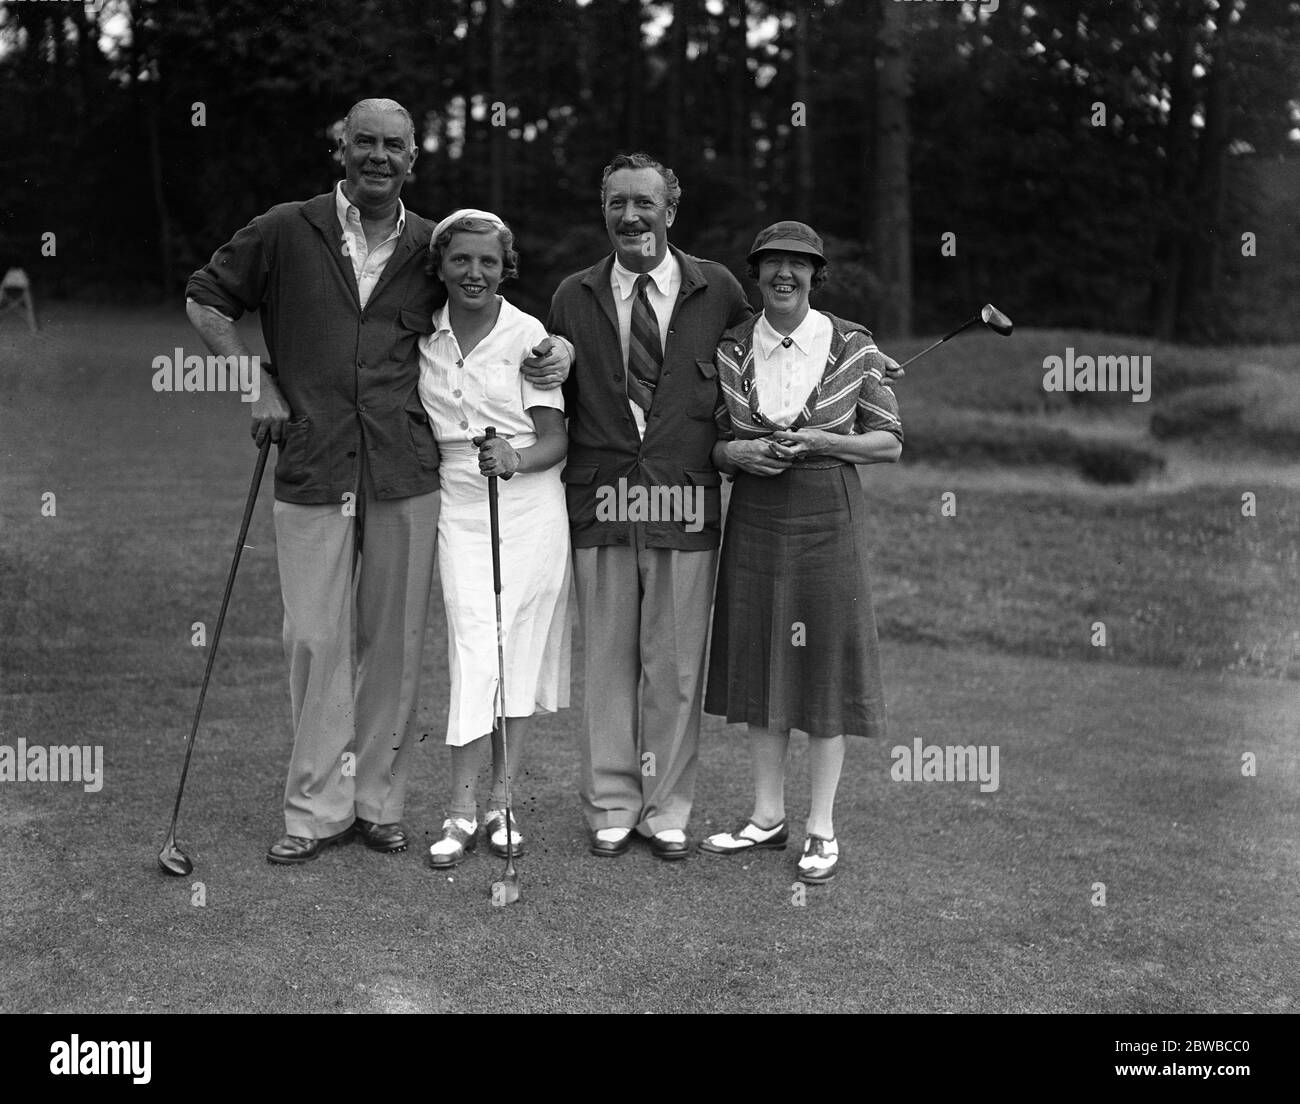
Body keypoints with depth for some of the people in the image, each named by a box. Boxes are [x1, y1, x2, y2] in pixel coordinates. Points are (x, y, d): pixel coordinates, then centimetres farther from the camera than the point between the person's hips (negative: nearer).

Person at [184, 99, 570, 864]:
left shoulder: (432, 248, 10)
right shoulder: (287, 232, 5)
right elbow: (205, 300, 13)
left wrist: (553, 352, 3)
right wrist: (258, 384, 3)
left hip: (407, 475, 1)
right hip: (312, 471, -1)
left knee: (394, 642, 6)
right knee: (316, 639, 1)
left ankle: (380, 801, 19)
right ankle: (318, 808, 13)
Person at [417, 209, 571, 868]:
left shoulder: (529, 335, -4)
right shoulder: (423, 337, 6)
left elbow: (557, 439, -5)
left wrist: (516, 459, -22)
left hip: (530, 507, -1)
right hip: (459, 507, 1)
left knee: (520, 654, 3)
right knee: (475, 652, -9)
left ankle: (502, 804, 16)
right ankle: (461, 813, -2)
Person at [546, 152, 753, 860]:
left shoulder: (719, 291, 4)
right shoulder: (573, 297, 8)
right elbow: (555, 405, 11)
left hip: (686, 504, -1)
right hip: (599, 503, 1)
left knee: (675, 666, 5)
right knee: (608, 661, 7)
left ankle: (666, 810, 18)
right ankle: (610, 807, 20)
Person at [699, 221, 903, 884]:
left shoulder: (852, 347, -4)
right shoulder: (730, 350, 3)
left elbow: (890, 442, 0)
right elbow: (713, 442, 11)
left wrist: (820, 441, -14)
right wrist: (739, 452, -12)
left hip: (827, 514, -3)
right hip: (754, 515, 3)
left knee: (825, 658, 1)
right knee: (759, 659, 8)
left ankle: (822, 828, 13)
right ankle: (767, 816, 21)